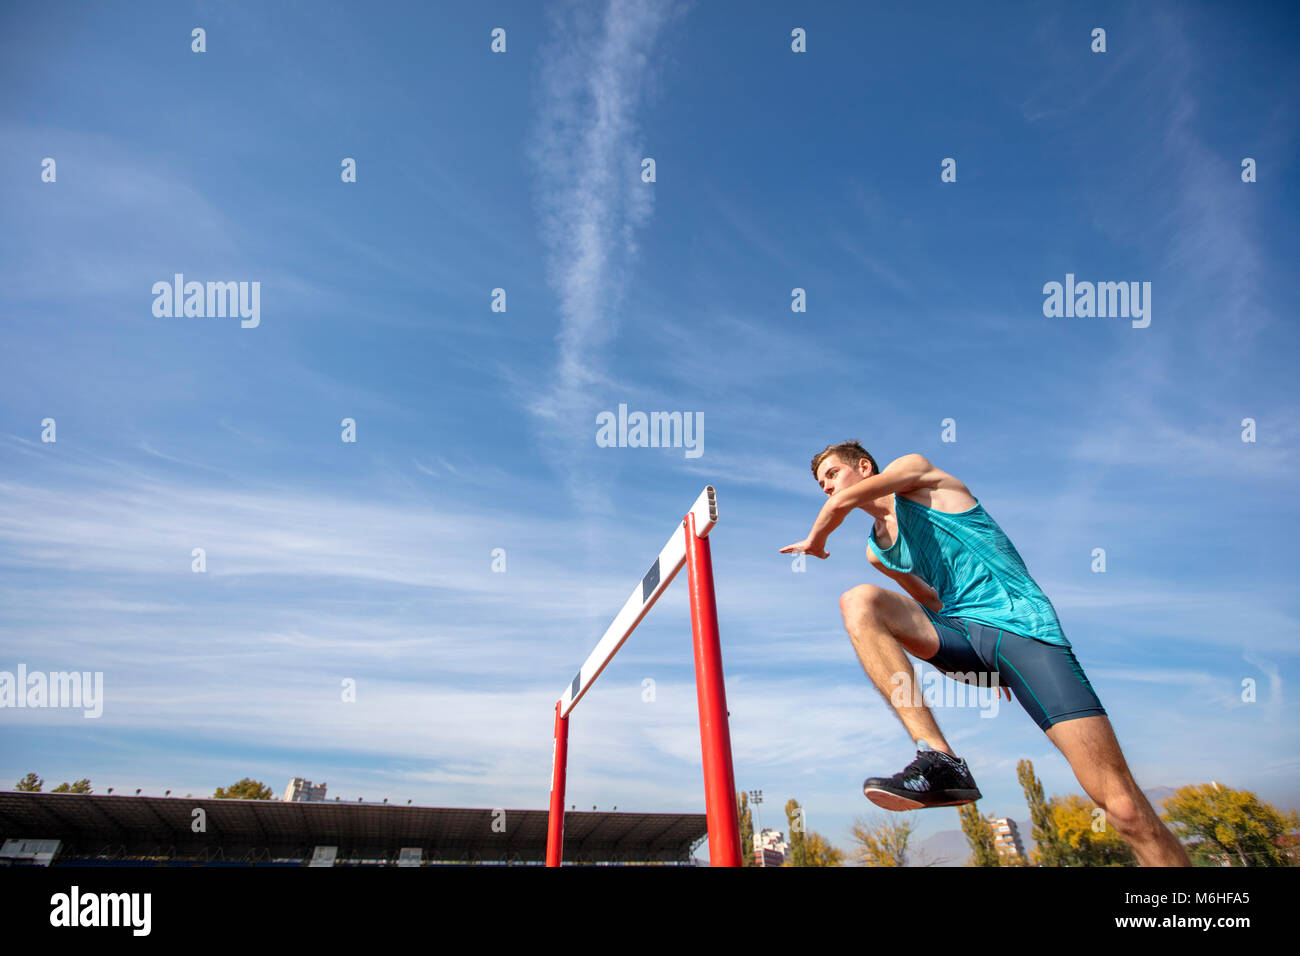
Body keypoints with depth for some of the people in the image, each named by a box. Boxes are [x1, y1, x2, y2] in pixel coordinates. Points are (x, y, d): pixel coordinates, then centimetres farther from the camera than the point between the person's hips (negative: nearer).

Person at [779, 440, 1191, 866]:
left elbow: (841, 502, -7)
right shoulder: (877, 551, 22)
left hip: (1019, 622, -6)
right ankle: (939, 759, -31)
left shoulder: (914, 469, 5)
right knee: (859, 601, -21)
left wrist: (814, 541, 13)